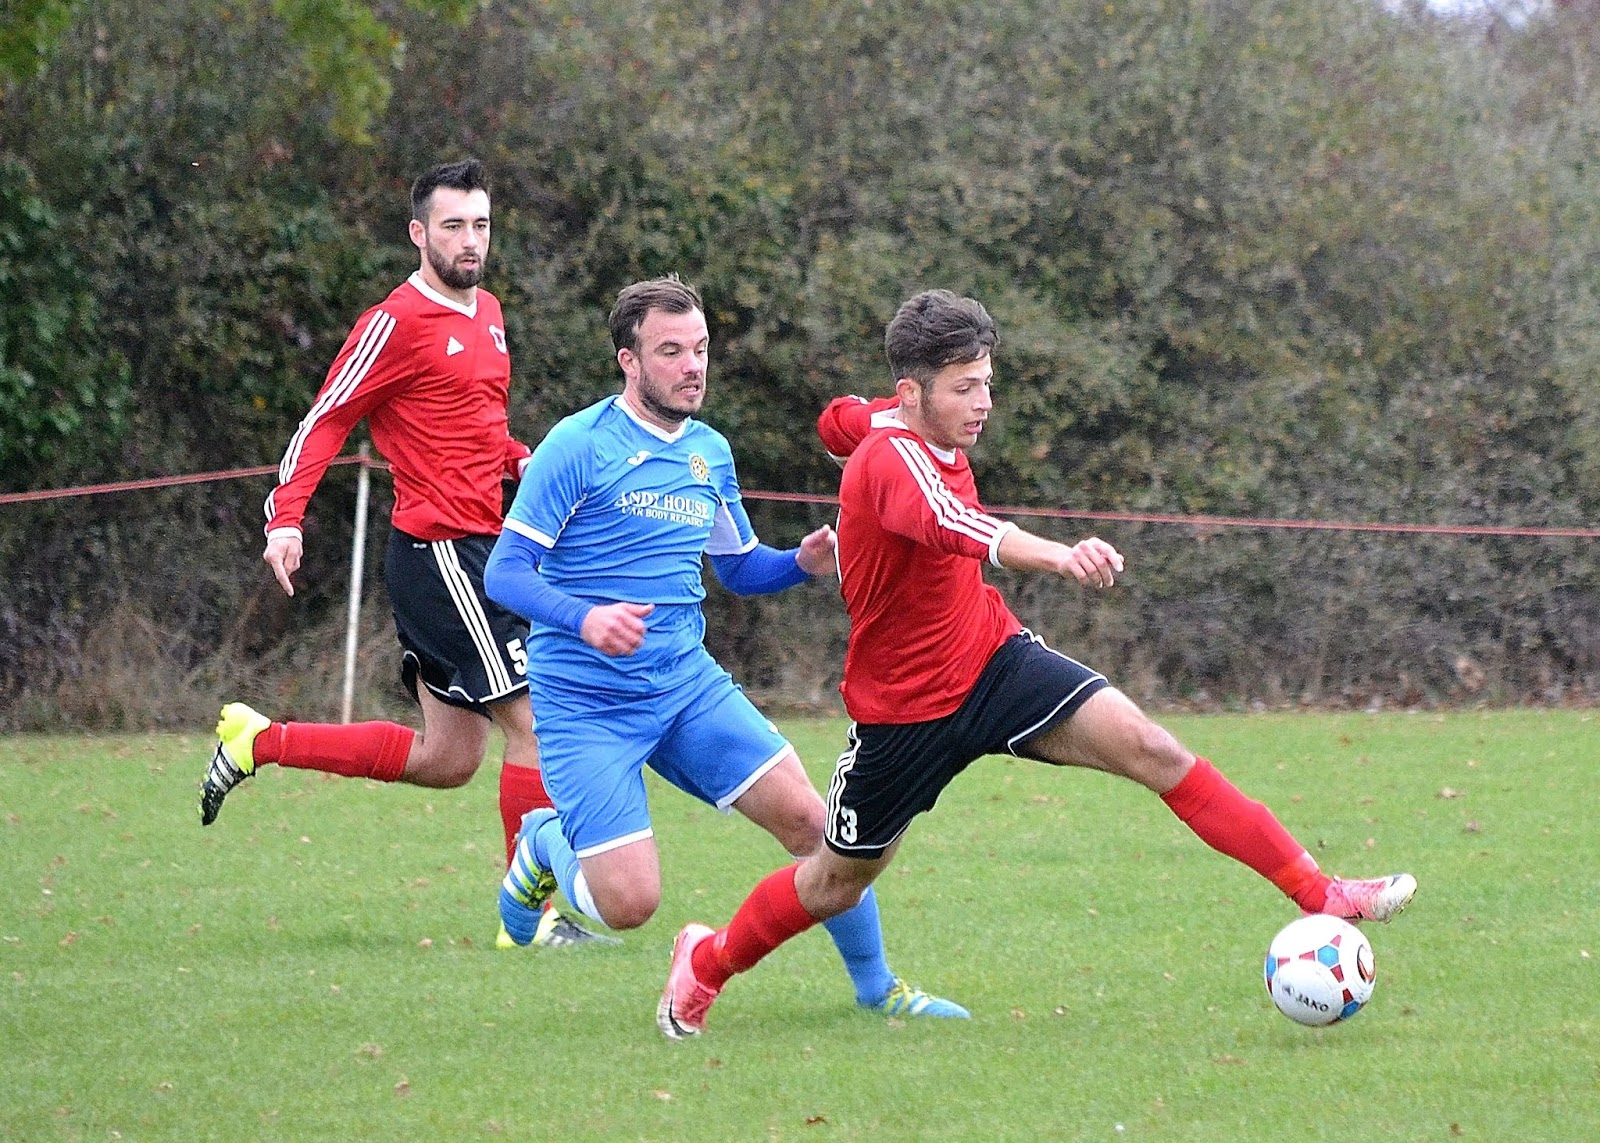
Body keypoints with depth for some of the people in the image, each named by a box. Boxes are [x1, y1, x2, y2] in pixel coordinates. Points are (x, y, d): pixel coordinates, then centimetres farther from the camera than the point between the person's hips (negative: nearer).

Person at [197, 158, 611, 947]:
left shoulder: (487, 313, 15)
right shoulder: (399, 322, -11)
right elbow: (327, 418, -10)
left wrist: (524, 463, 9)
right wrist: (285, 517, -19)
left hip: (476, 549, 9)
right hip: (438, 550, -9)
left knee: (445, 759, 12)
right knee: (535, 722, -9)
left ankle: (257, 743, 22)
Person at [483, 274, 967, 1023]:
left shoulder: (710, 453, 9)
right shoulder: (579, 447, -11)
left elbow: (740, 569, 23)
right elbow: (505, 572, -14)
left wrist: (803, 563, 1)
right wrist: (585, 618, -32)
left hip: (687, 684, 6)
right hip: (586, 703, -6)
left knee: (806, 817, -7)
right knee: (630, 903, -14)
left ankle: (875, 986, 11)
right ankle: (546, 846, 21)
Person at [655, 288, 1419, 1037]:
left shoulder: (922, 434, -1)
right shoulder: (893, 459, -28)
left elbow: (838, 421, 22)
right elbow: (955, 528, -52)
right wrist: (1057, 556, -69)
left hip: (995, 660, 6)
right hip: (904, 708, -6)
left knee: (1148, 747, -16)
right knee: (837, 884, 12)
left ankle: (1319, 895, -19)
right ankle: (705, 962, 41)